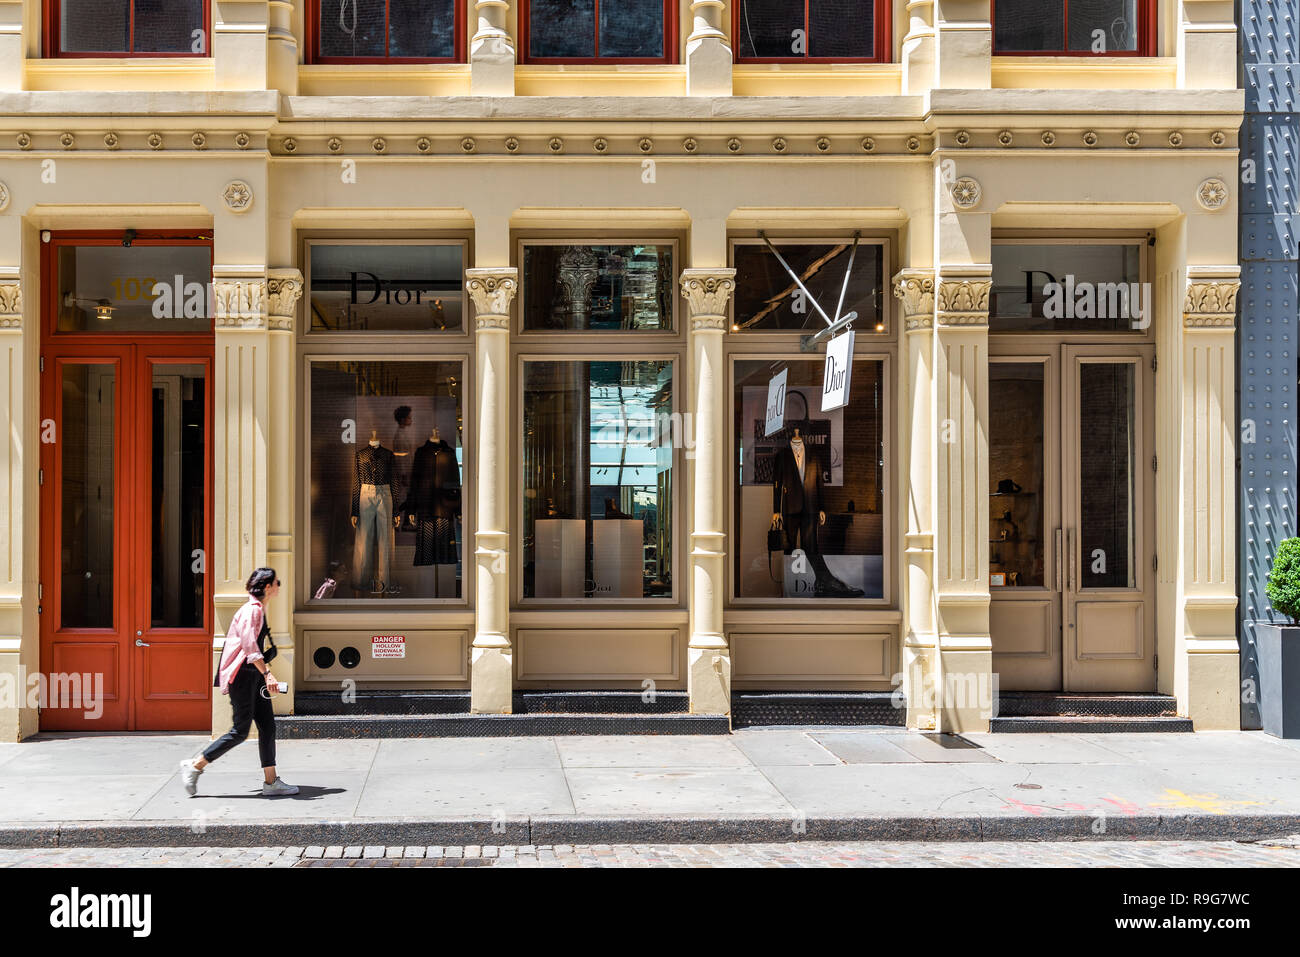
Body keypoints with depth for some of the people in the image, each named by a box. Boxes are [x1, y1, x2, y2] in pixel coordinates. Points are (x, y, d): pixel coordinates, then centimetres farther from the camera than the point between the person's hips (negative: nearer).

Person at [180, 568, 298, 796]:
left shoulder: (258, 609, 17)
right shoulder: (252, 610, -14)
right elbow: (250, 646, -24)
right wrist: (267, 674, -28)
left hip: (254, 676, 10)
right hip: (241, 675, -10)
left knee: (267, 726, 5)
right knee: (240, 731, -7)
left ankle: (271, 782, 5)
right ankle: (194, 766, 4)